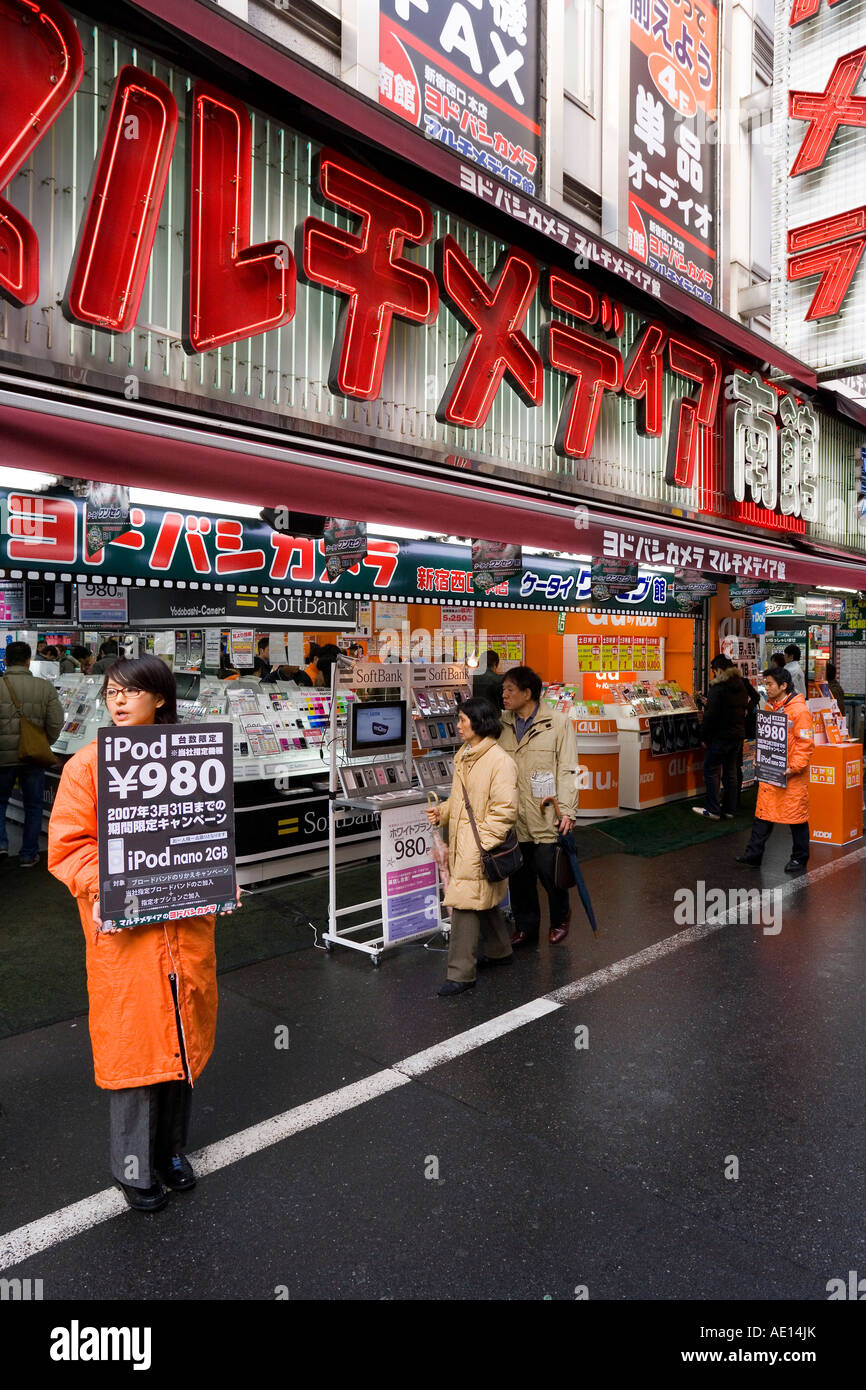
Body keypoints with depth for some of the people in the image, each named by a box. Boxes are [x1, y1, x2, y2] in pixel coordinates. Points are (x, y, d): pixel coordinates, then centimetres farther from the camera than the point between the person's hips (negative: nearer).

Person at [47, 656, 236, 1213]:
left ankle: (172, 1150, 38)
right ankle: (134, 1167, 29)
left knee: (183, 1036, 15)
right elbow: (68, 845, -5)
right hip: (123, 929, -2)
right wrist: (102, 887, -21)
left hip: (187, 922, 3)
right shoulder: (87, 765, -4)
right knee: (132, 1041, 7)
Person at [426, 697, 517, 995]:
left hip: (480, 847, -9)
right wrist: (442, 812, 5)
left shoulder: (500, 761, -17)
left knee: (464, 904, -8)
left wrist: (484, 844, -22)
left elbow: (504, 809, -19)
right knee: (485, 900, 22)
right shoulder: (462, 756, 12)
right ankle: (499, 951, 40)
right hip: (461, 843, 9)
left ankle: (461, 973, 1)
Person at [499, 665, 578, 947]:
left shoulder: (558, 723, -3)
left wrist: (567, 810, -12)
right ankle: (525, 927, 28)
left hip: (545, 815, -4)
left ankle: (560, 918, 30)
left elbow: (566, 771, -5)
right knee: (519, 874, 11)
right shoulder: (501, 724, 9)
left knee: (548, 870, 1)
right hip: (512, 816, 4)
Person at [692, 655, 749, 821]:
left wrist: (704, 737, -10)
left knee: (711, 770, 0)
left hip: (720, 736, -8)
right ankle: (729, 809, 17)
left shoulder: (718, 687, -15)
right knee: (730, 771, 13)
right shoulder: (741, 685, 11)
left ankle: (713, 810, 0)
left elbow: (710, 714, -18)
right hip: (738, 735, 8)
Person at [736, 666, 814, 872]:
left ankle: (799, 858, 18)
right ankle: (754, 853, 16)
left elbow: (805, 743, -16)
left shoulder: (799, 710, -14)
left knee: (796, 815, 5)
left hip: (790, 774, -7)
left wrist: (795, 767, -21)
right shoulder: (769, 708, 11)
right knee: (763, 812, 10)